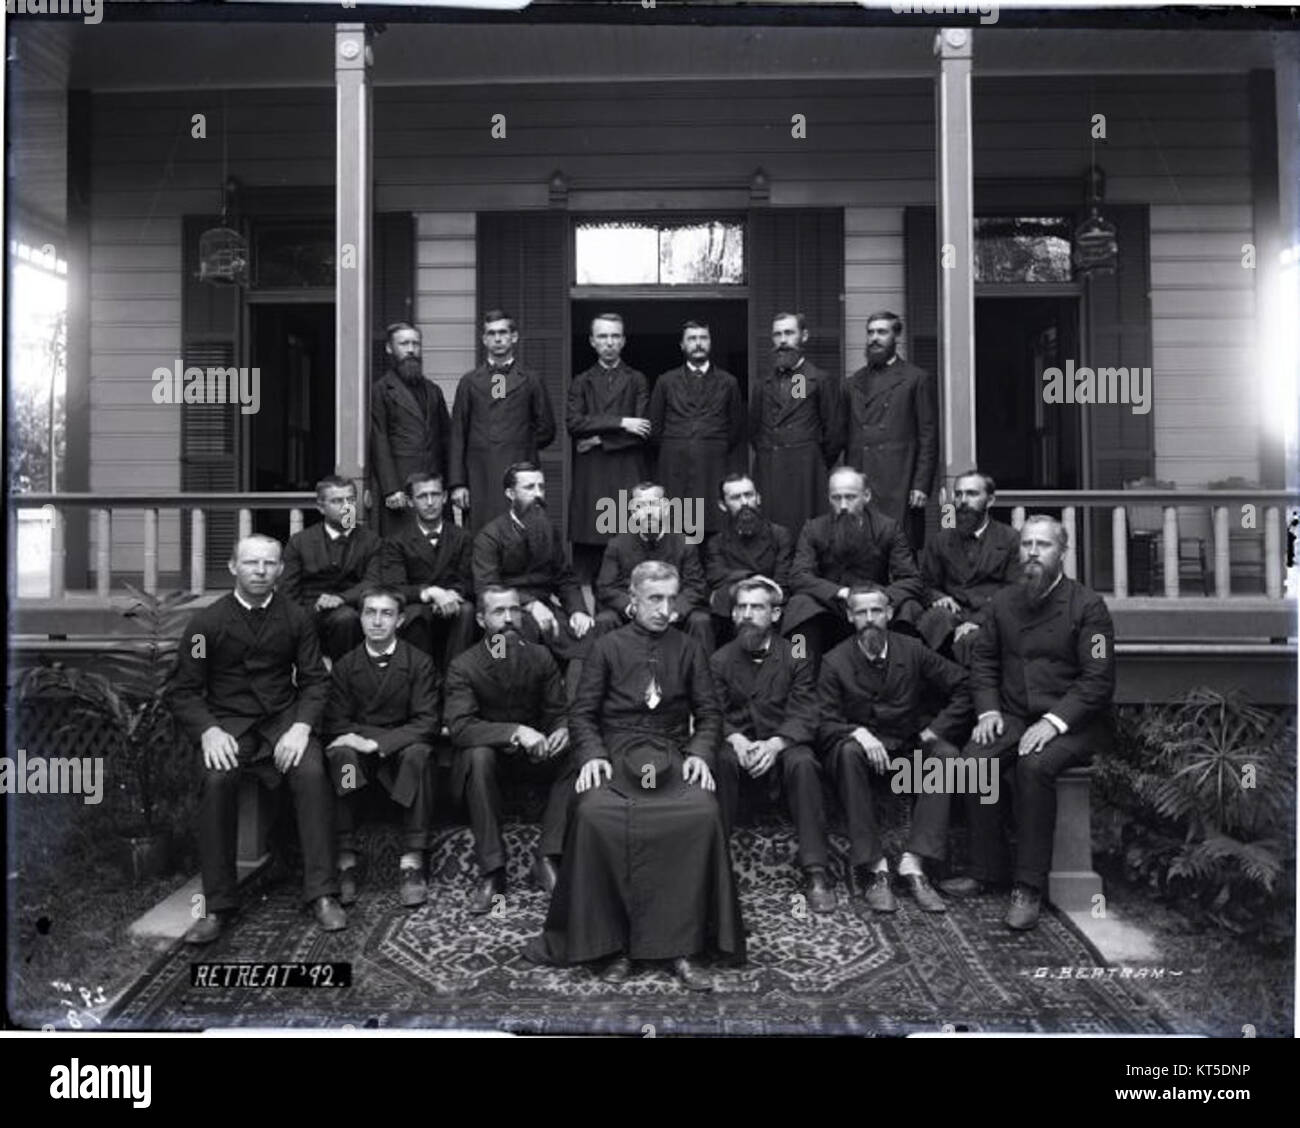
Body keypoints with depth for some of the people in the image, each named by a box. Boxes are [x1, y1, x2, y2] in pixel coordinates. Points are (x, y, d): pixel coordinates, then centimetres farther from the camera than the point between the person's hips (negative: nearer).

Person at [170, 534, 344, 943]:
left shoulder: (295, 618, 4)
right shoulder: (207, 622, 0)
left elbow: (315, 679, 5)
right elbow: (185, 691, 2)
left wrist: (302, 726, -14)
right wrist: (209, 731, -17)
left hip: (283, 719, 1)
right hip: (228, 722, -1)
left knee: (312, 773, -28)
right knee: (217, 780, -31)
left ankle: (322, 894, -19)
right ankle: (217, 905, -18)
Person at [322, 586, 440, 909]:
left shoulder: (420, 663, -3)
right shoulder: (345, 666, 2)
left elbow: (427, 724, -11)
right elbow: (336, 724, -3)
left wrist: (377, 742, -23)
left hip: (402, 751, -1)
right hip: (359, 747, 1)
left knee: (418, 753, -34)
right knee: (341, 754, -32)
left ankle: (411, 863, -31)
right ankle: (345, 861, -27)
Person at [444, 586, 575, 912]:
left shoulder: (541, 657, -1)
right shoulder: (464, 666, -12)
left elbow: (558, 711, 1)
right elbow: (460, 726, -24)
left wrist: (563, 730, -25)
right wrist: (515, 731, -36)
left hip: (533, 751, 3)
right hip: (486, 750, -3)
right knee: (478, 755, -36)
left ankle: (547, 859, -17)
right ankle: (491, 871, -28)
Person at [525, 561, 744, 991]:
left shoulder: (688, 649, 14)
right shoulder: (608, 647, 10)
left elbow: (709, 713, 13)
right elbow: (582, 713, 7)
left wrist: (700, 753, -6)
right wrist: (593, 755, -10)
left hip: (673, 756, 1)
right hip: (616, 754, -1)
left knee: (702, 814, -31)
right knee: (595, 815, -33)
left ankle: (683, 947, -21)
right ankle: (614, 944, -18)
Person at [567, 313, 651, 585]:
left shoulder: (637, 381, 12)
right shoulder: (581, 382, 15)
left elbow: (643, 431, 0)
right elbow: (574, 422, -3)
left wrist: (599, 439, -5)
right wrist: (620, 422, -9)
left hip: (628, 474, -1)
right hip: (590, 474, 1)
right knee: (587, 545, -4)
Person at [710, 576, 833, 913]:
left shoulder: (796, 657, 1)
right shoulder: (720, 660, 5)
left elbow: (804, 716, -7)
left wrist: (774, 744, -26)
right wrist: (737, 740, -23)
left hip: (784, 744, -1)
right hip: (739, 744, 1)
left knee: (802, 762, -33)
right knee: (720, 759, -32)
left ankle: (815, 873, -28)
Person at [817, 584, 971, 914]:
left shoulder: (913, 651, 2)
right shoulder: (835, 662, -3)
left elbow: (963, 689, 4)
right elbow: (826, 724, -7)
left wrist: (934, 730, -7)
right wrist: (859, 734, -27)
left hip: (909, 747, 2)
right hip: (860, 743, -2)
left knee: (948, 755, -27)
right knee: (847, 752, -35)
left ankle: (912, 863, -30)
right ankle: (874, 866, -34)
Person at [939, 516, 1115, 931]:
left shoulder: (1087, 605, -6)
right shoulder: (1003, 602, 10)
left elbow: (1098, 680, -10)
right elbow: (984, 660, 15)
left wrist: (1055, 721, -21)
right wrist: (988, 710, -1)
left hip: (1071, 721, -4)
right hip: (1014, 716, 5)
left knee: (1035, 766, -33)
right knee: (974, 759, -23)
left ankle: (1029, 887, -22)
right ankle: (987, 871, -9)